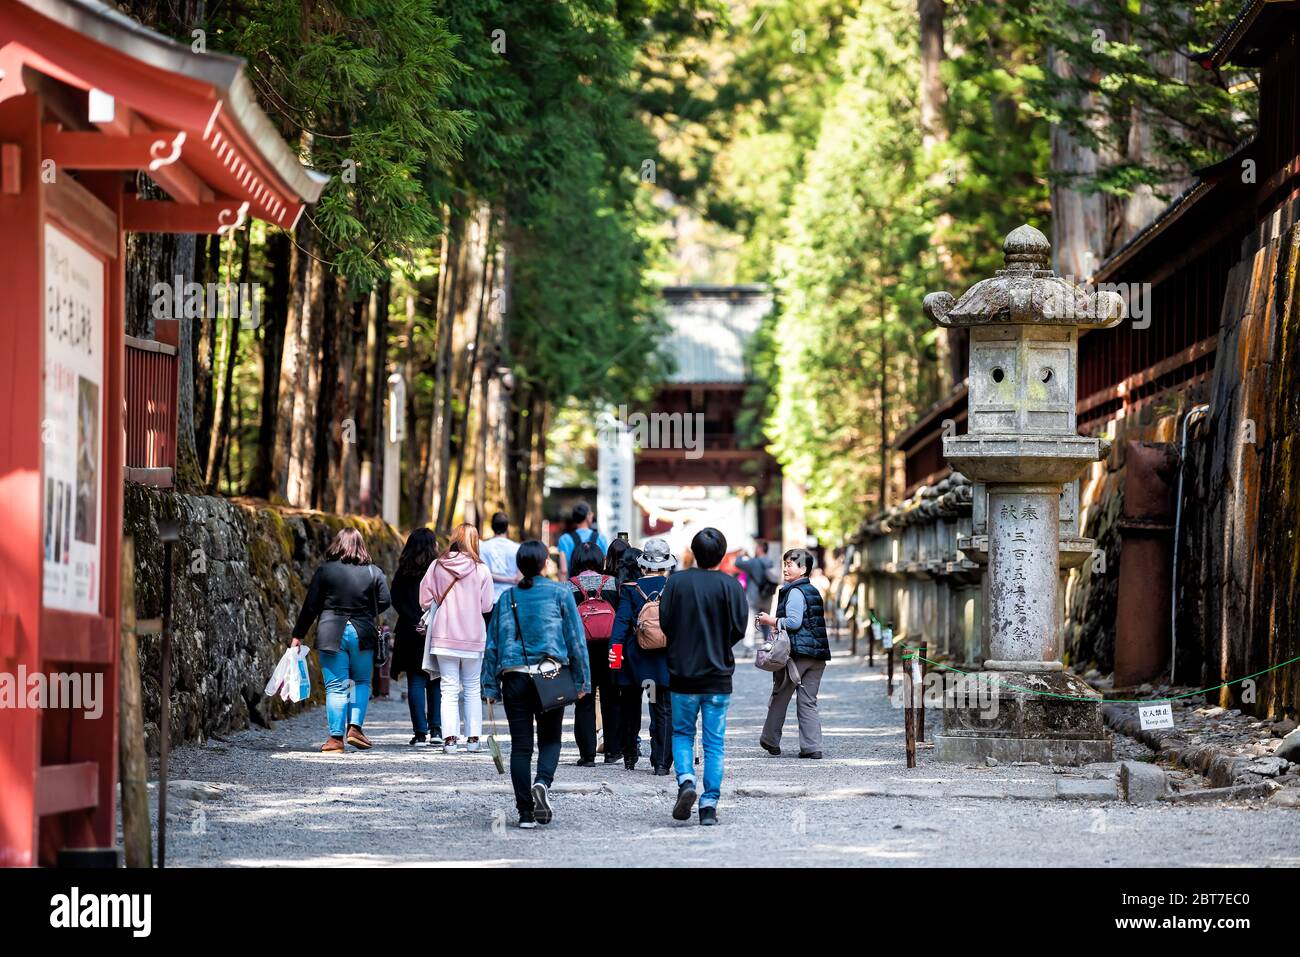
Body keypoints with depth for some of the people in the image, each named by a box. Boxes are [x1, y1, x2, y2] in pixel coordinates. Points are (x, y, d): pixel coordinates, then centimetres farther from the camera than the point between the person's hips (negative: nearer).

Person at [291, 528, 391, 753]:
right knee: (361, 681, 17)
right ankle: (355, 727, 4)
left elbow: (310, 606, 0)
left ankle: (336, 738, -2)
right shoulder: (373, 572, 3)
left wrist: (298, 635, 7)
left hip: (331, 635, -1)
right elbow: (385, 601, -1)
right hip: (363, 634, 1)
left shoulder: (325, 570, -1)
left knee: (336, 686, 1)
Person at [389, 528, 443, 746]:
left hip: (411, 633, 0)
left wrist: (415, 621, -10)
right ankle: (436, 729, 4)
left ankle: (420, 732, -3)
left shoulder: (403, 572, 2)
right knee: (436, 682, 12)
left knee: (416, 681, 3)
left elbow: (396, 600, -6)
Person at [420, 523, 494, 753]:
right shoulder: (481, 570, -7)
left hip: (444, 637, 0)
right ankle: (473, 738, 12)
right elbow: (486, 606, -5)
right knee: (472, 689, 12)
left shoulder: (437, 567, -3)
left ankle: (450, 739, -8)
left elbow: (425, 600, 2)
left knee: (449, 690, 2)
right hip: (473, 638, 0)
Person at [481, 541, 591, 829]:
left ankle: (525, 811, 3)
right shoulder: (560, 593, 1)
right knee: (550, 738, 10)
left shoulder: (507, 597, 7)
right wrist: (581, 680, 6)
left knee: (520, 745, 5)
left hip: (514, 677, 1)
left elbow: (492, 643, 8)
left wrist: (491, 685, 12)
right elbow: (576, 638, 1)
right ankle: (543, 782, -19)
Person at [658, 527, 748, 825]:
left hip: (682, 674, 0)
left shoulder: (676, 582, -5)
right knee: (715, 743, 6)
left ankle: (685, 781, -9)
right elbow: (739, 628, -8)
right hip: (718, 677, 0)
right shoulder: (730, 585, -7)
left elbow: (663, 623, -5)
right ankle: (709, 804, 1)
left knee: (682, 733, 16)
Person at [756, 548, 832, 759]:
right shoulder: (813, 591, 18)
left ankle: (771, 740, 18)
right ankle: (812, 747, -1)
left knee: (780, 696, 7)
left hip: (797, 653, -8)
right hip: (817, 654, 8)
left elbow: (794, 622, -19)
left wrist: (771, 621, -6)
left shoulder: (795, 592, -10)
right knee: (808, 703, 7)